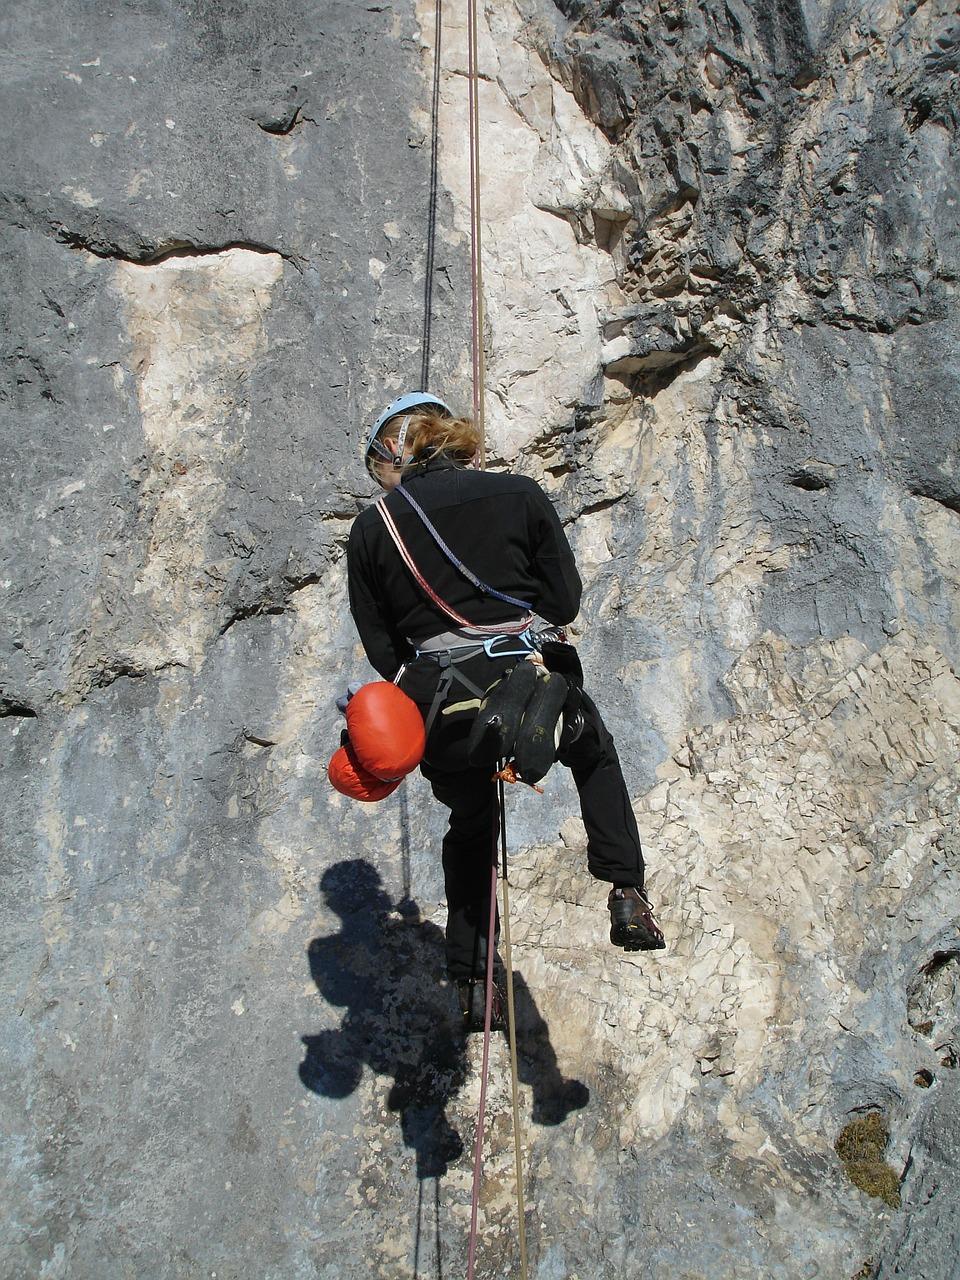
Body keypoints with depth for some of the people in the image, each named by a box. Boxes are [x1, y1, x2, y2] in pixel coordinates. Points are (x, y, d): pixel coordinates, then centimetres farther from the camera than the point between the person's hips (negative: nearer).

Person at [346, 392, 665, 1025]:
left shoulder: (371, 529, 3)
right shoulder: (520, 494, 2)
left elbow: (381, 648, 5)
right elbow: (565, 602, 3)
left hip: (442, 718, 1)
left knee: (470, 829, 31)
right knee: (595, 752, 35)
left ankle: (472, 981, 36)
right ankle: (627, 892, 23)